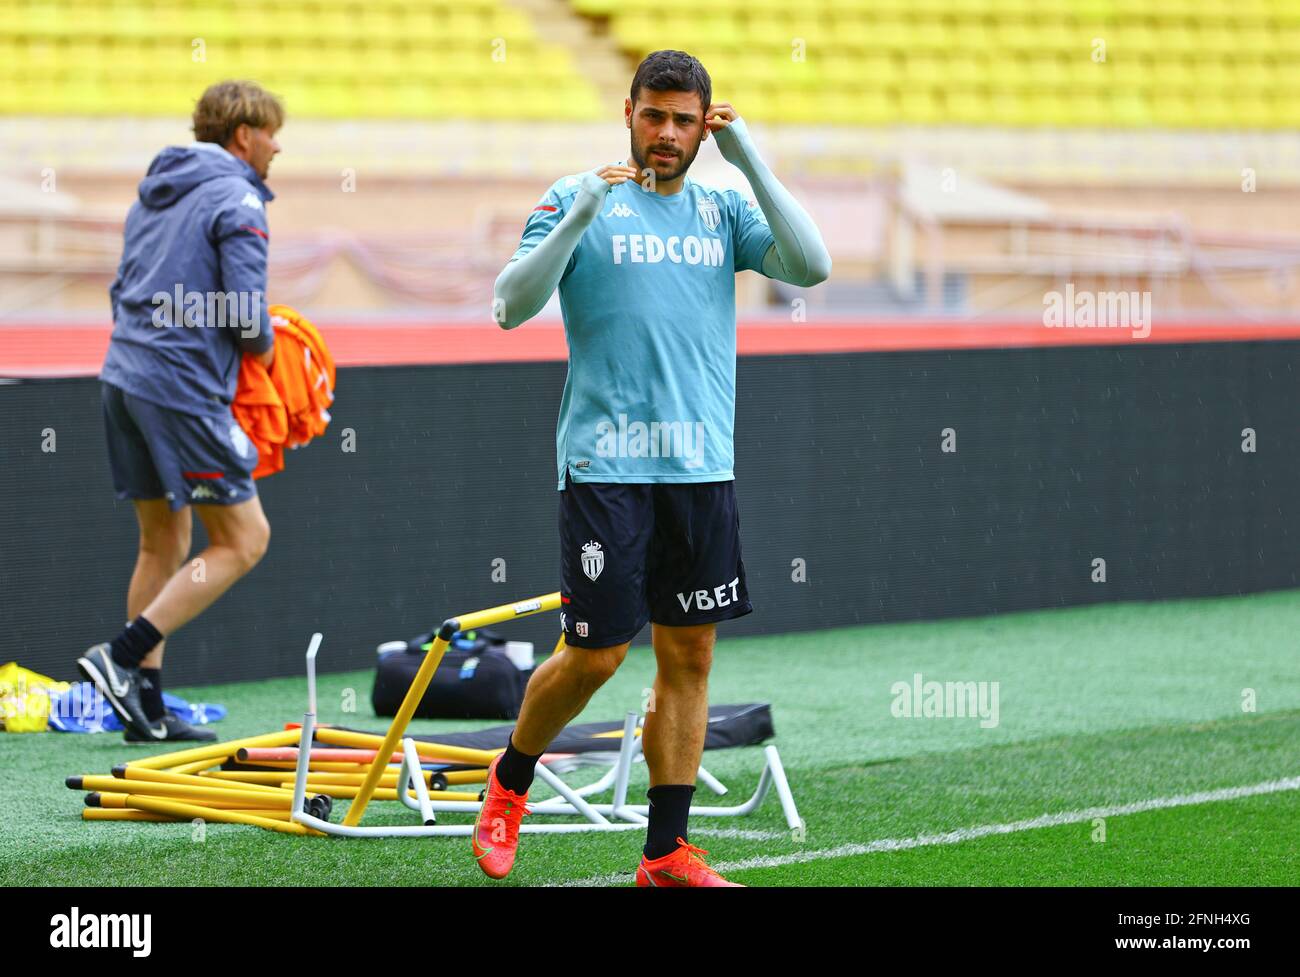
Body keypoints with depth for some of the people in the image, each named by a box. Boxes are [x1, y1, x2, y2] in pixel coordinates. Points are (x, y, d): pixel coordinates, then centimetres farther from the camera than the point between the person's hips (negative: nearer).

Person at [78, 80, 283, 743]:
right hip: (184, 388, -9)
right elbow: (248, 316, -16)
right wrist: (263, 347, 5)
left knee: (163, 542, 14)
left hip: (124, 378, 9)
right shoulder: (237, 200, -9)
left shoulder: (155, 192, 17)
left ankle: (147, 707, 12)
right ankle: (122, 656, -12)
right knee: (243, 540, -2)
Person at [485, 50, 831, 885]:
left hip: (702, 469, 4)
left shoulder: (724, 211, 11)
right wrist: (579, 217, -22)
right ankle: (508, 785, 21)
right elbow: (512, 306, -9)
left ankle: (667, 853, 8)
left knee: (690, 655, 3)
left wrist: (750, 162, -9)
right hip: (606, 464, -4)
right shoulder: (578, 200, 0)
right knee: (595, 654, -5)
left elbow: (812, 266, -3)